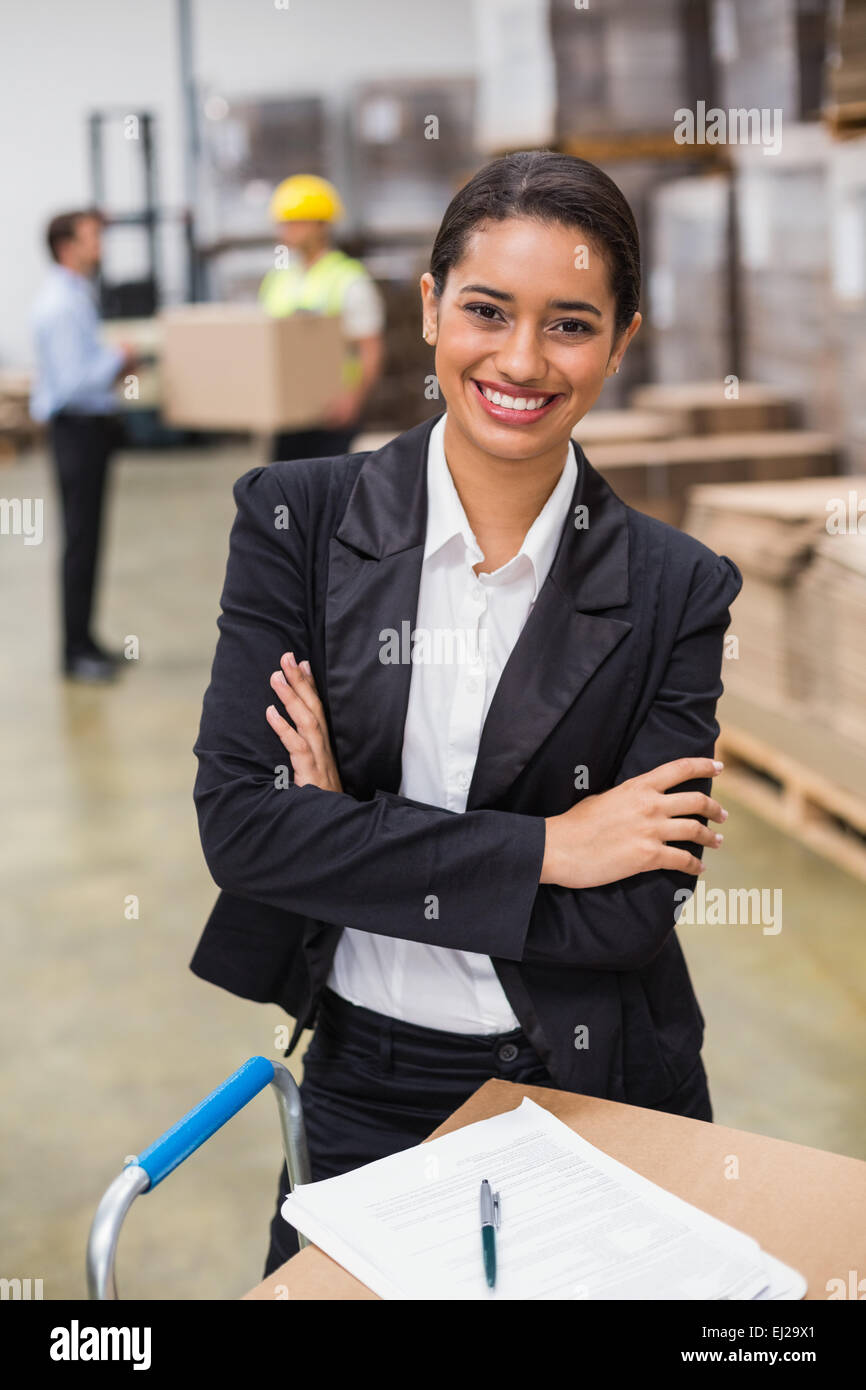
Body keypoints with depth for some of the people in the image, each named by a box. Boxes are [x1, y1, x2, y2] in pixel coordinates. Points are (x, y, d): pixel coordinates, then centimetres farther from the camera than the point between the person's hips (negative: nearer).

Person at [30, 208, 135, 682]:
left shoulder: (77, 296, 14)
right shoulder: (61, 304, -18)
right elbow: (74, 380, -24)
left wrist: (114, 361, 10)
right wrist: (118, 360, -11)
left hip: (90, 427, 10)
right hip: (77, 426, -10)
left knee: (87, 539, 14)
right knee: (80, 540, -5)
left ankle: (83, 641, 22)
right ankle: (76, 652, 2)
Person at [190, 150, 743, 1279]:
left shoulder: (676, 590, -10)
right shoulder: (298, 519, -9)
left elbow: (638, 905, -15)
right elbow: (237, 823, -16)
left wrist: (352, 837, -18)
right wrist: (540, 849, -19)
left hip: (589, 1097, 0)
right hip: (362, 1088, 1)